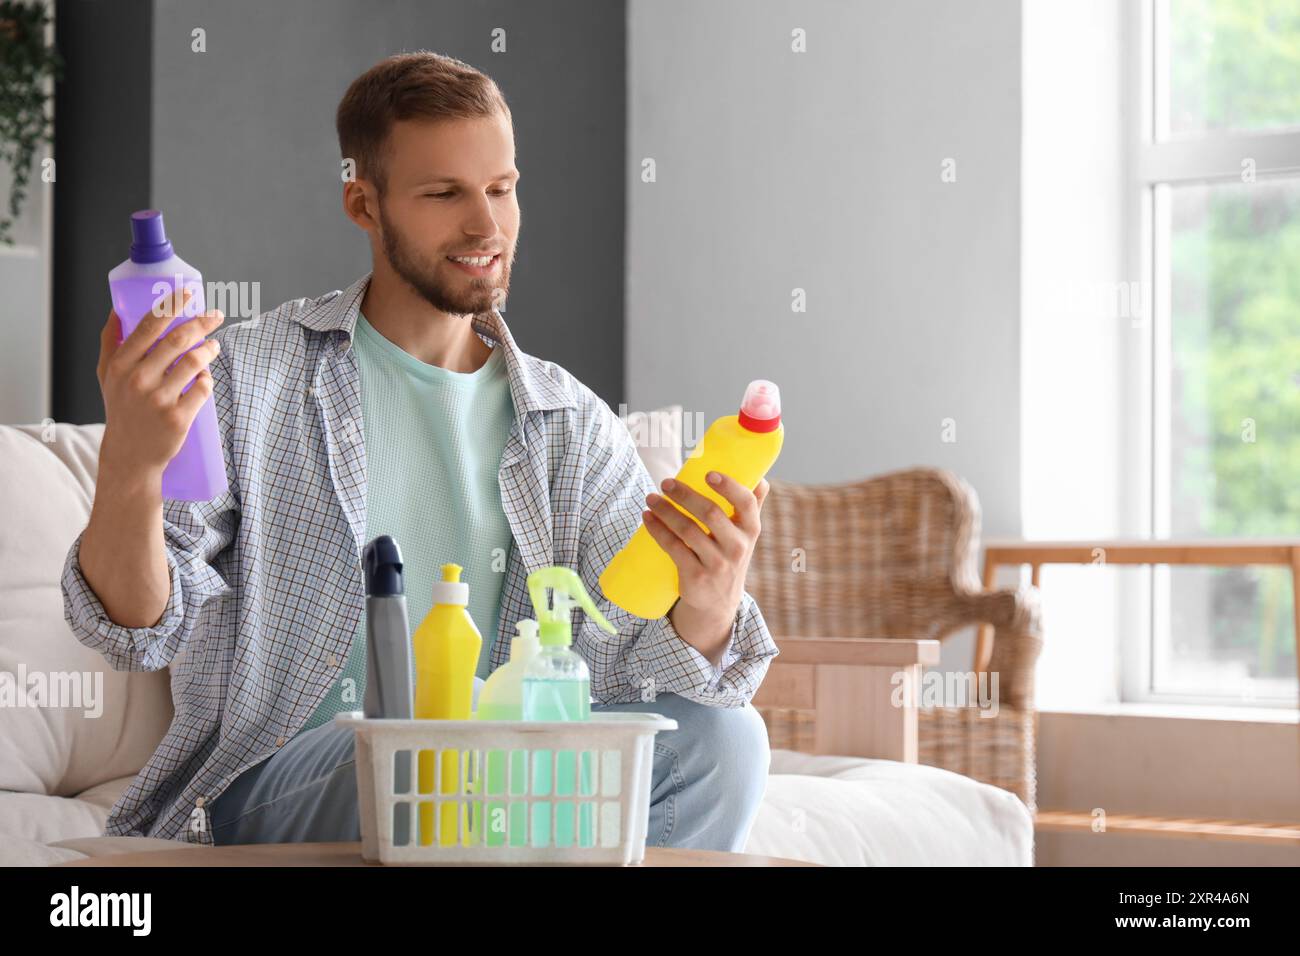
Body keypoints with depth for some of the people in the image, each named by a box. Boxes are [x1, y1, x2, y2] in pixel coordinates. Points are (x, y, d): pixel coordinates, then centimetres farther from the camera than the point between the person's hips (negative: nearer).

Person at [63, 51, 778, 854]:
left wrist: (709, 605, -27)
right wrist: (130, 466, -30)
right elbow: (144, 631, -8)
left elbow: (630, 669, -1)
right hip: (275, 780, -4)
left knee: (722, 734, -22)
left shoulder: (573, 426, 11)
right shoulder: (247, 376, 2)